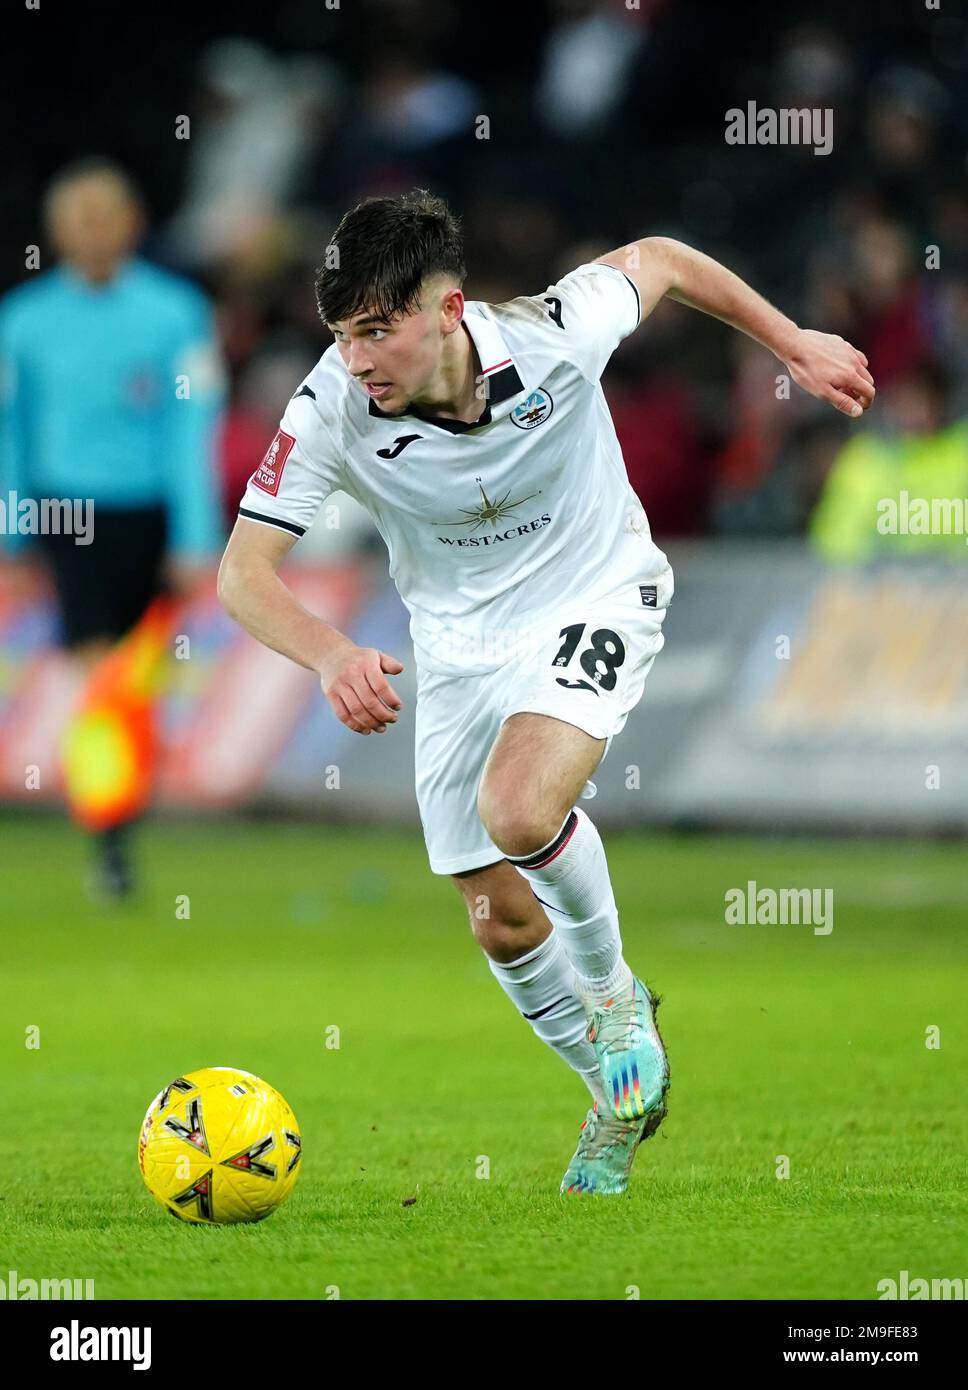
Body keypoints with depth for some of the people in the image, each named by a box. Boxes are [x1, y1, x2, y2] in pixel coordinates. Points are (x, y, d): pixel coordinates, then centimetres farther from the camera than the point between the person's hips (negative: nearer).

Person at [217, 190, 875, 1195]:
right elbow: (242, 571, -26)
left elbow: (656, 260, -6)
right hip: (457, 647, 3)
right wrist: (330, 656, -46)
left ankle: (612, 990, 1)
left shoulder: (551, 337, -27)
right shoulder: (331, 410, -25)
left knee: (520, 811, -30)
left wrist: (796, 346, 4)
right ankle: (621, 1093, 32)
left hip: (592, 596, -3)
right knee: (501, 924, 5)